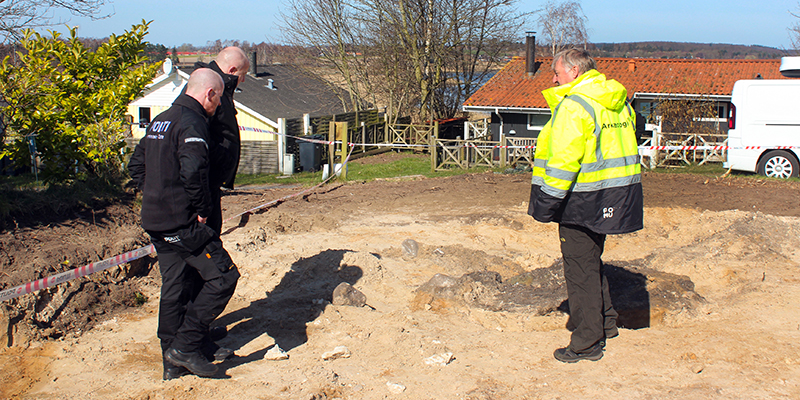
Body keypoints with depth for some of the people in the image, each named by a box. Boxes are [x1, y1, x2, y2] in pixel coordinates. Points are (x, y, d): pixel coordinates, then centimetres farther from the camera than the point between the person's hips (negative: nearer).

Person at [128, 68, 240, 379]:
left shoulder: (160, 121, 17)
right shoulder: (192, 122, -14)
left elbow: (136, 164, 23)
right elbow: (192, 171, -27)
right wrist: (202, 210, -14)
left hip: (155, 221, 10)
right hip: (182, 223, -10)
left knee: (174, 288, 14)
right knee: (222, 276, -5)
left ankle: (173, 364, 21)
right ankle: (186, 347, -5)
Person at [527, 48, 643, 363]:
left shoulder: (573, 106, -17)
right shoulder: (619, 103, 12)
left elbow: (564, 160, -22)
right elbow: (620, 149, 16)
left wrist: (547, 202, -18)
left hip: (583, 201, -9)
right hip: (613, 198, 9)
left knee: (580, 268, 0)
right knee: (591, 261, 24)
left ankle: (587, 343, 7)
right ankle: (604, 322, 34)